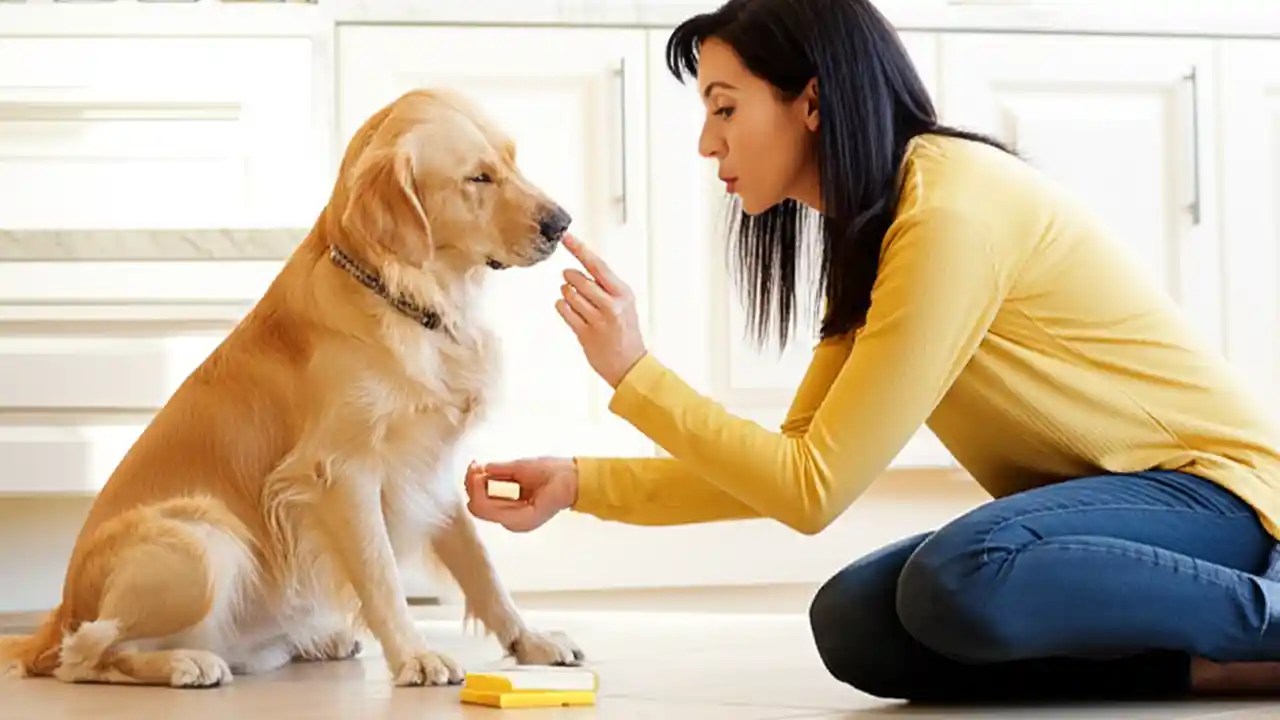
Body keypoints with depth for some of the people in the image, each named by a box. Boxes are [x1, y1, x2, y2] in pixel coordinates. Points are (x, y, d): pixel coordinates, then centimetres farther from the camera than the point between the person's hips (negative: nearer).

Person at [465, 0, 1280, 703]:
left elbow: (814, 491, -20)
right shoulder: (873, 230, 10)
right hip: (1103, 493, 9)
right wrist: (579, 483, 3)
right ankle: (1212, 663, -12)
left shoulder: (952, 211, -21)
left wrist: (633, 373, -15)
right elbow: (790, 467, 10)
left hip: (1212, 484, -9)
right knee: (853, 622, -15)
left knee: (960, 579, -36)